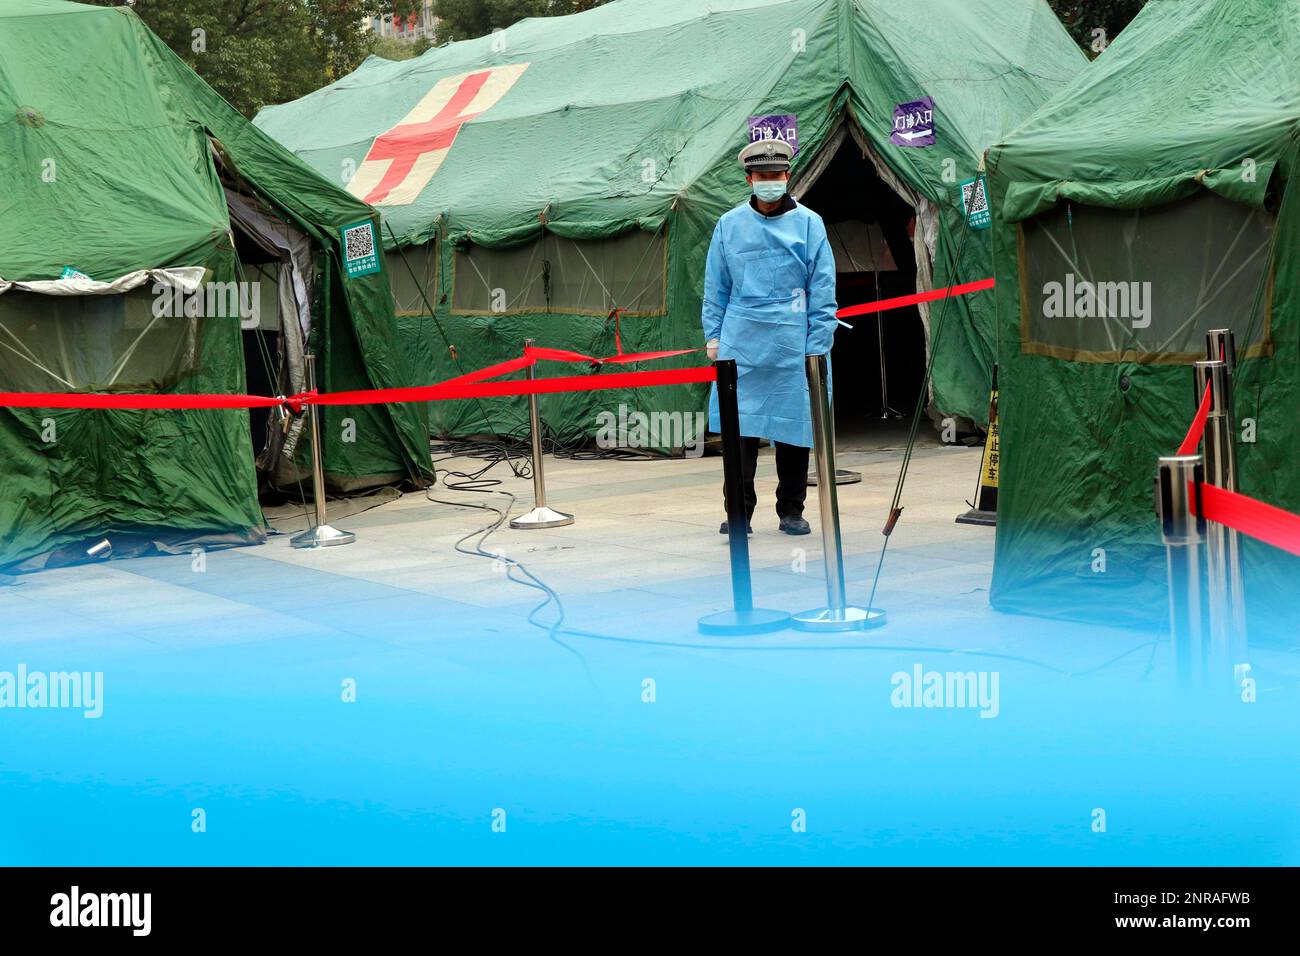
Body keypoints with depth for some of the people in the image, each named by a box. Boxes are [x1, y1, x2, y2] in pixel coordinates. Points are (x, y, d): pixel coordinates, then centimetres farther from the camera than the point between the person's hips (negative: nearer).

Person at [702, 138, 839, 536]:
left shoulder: (808, 224, 3)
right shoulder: (730, 225, 8)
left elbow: (822, 291, 3)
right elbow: (716, 287, 13)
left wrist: (818, 346, -3)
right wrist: (713, 337, 7)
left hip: (792, 346, -1)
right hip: (741, 343, 1)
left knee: (794, 427, 5)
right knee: (740, 428, -4)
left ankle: (791, 511, 17)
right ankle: (739, 511, 3)